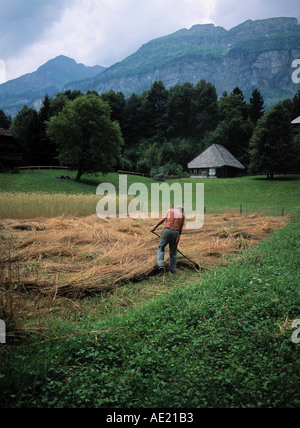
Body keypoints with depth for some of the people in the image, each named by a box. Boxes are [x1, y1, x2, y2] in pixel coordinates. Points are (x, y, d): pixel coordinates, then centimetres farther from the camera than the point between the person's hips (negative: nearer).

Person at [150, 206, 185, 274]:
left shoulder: (170, 211, 11)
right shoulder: (183, 216, 15)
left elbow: (163, 220, 0)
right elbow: (180, 229, 13)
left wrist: (155, 227, 4)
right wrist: (178, 237, 22)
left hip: (167, 231, -2)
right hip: (176, 232, 2)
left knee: (161, 248, 12)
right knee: (173, 252, 11)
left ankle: (161, 264, -6)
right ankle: (173, 270, 13)